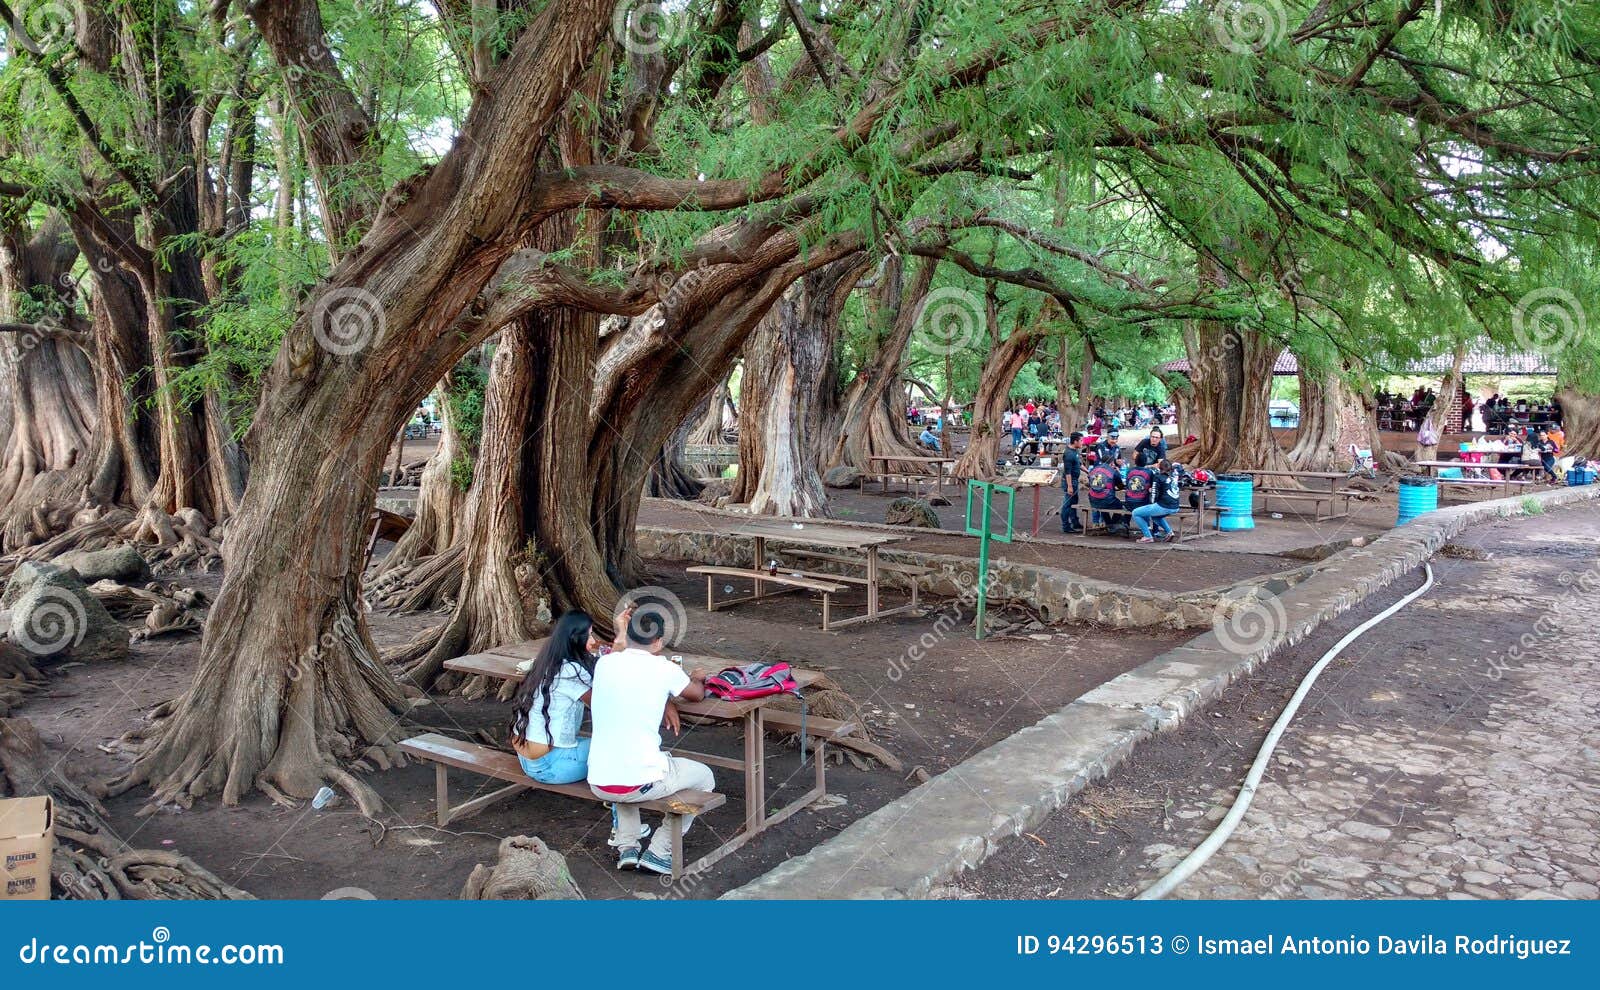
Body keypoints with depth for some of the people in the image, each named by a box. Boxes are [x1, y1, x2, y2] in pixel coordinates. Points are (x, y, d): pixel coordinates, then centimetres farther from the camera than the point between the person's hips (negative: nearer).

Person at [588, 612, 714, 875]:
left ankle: (626, 847, 28)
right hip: (640, 783, -5)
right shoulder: (664, 668, -6)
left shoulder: (604, 663, 4)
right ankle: (658, 852, 15)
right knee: (704, 777, 21)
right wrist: (697, 678, 35)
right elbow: (697, 694, 15)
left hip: (598, 783, 5)